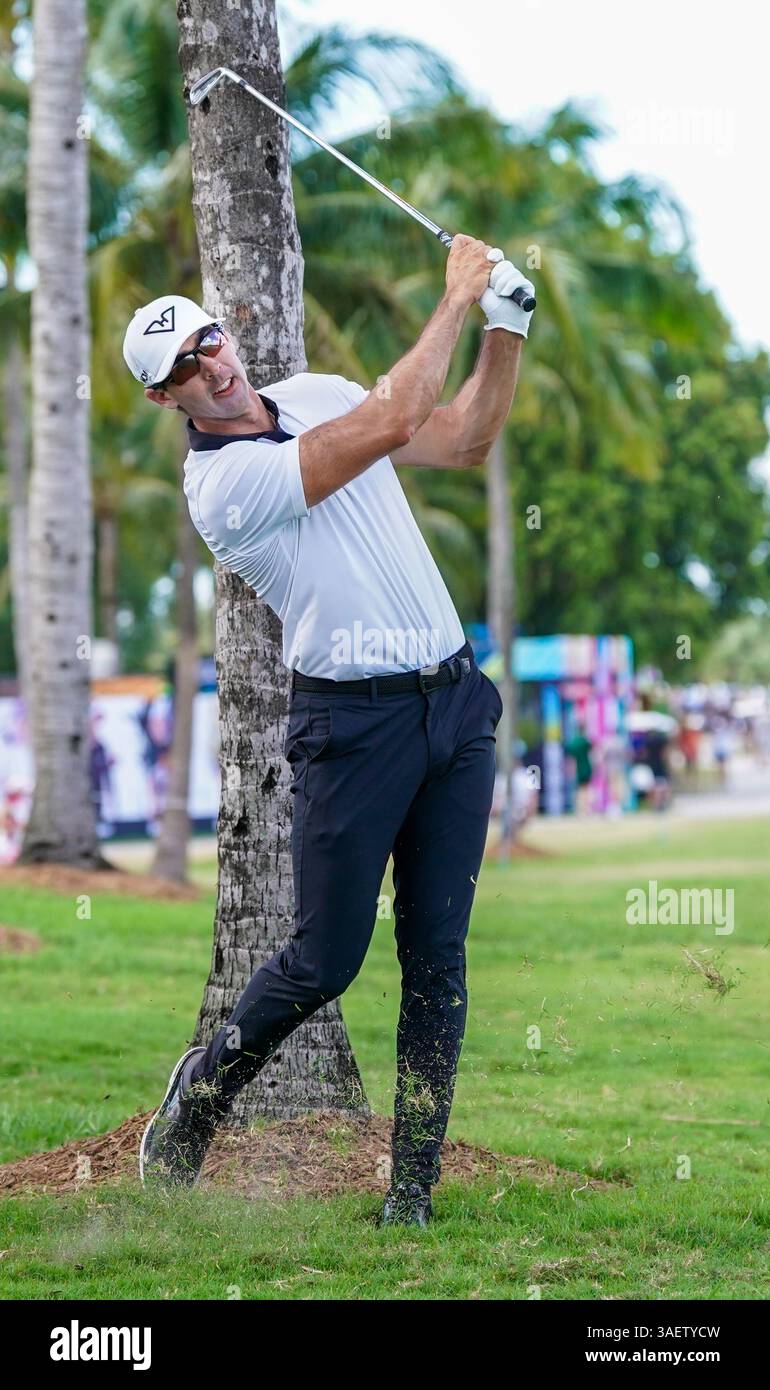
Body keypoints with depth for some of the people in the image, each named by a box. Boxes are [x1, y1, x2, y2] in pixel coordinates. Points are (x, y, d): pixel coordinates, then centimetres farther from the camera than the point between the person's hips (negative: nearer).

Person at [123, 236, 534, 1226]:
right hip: (354, 723, -6)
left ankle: (413, 1184, 6)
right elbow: (393, 423, -21)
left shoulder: (315, 394, 11)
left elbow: (463, 441, 15)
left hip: (454, 700, 6)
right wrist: (455, 297, -15)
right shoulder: (221, 481, -15)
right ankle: (206, 1084, 27)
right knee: (324, 960, -1)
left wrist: (505, 332, 2)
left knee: (437, 957, 1)